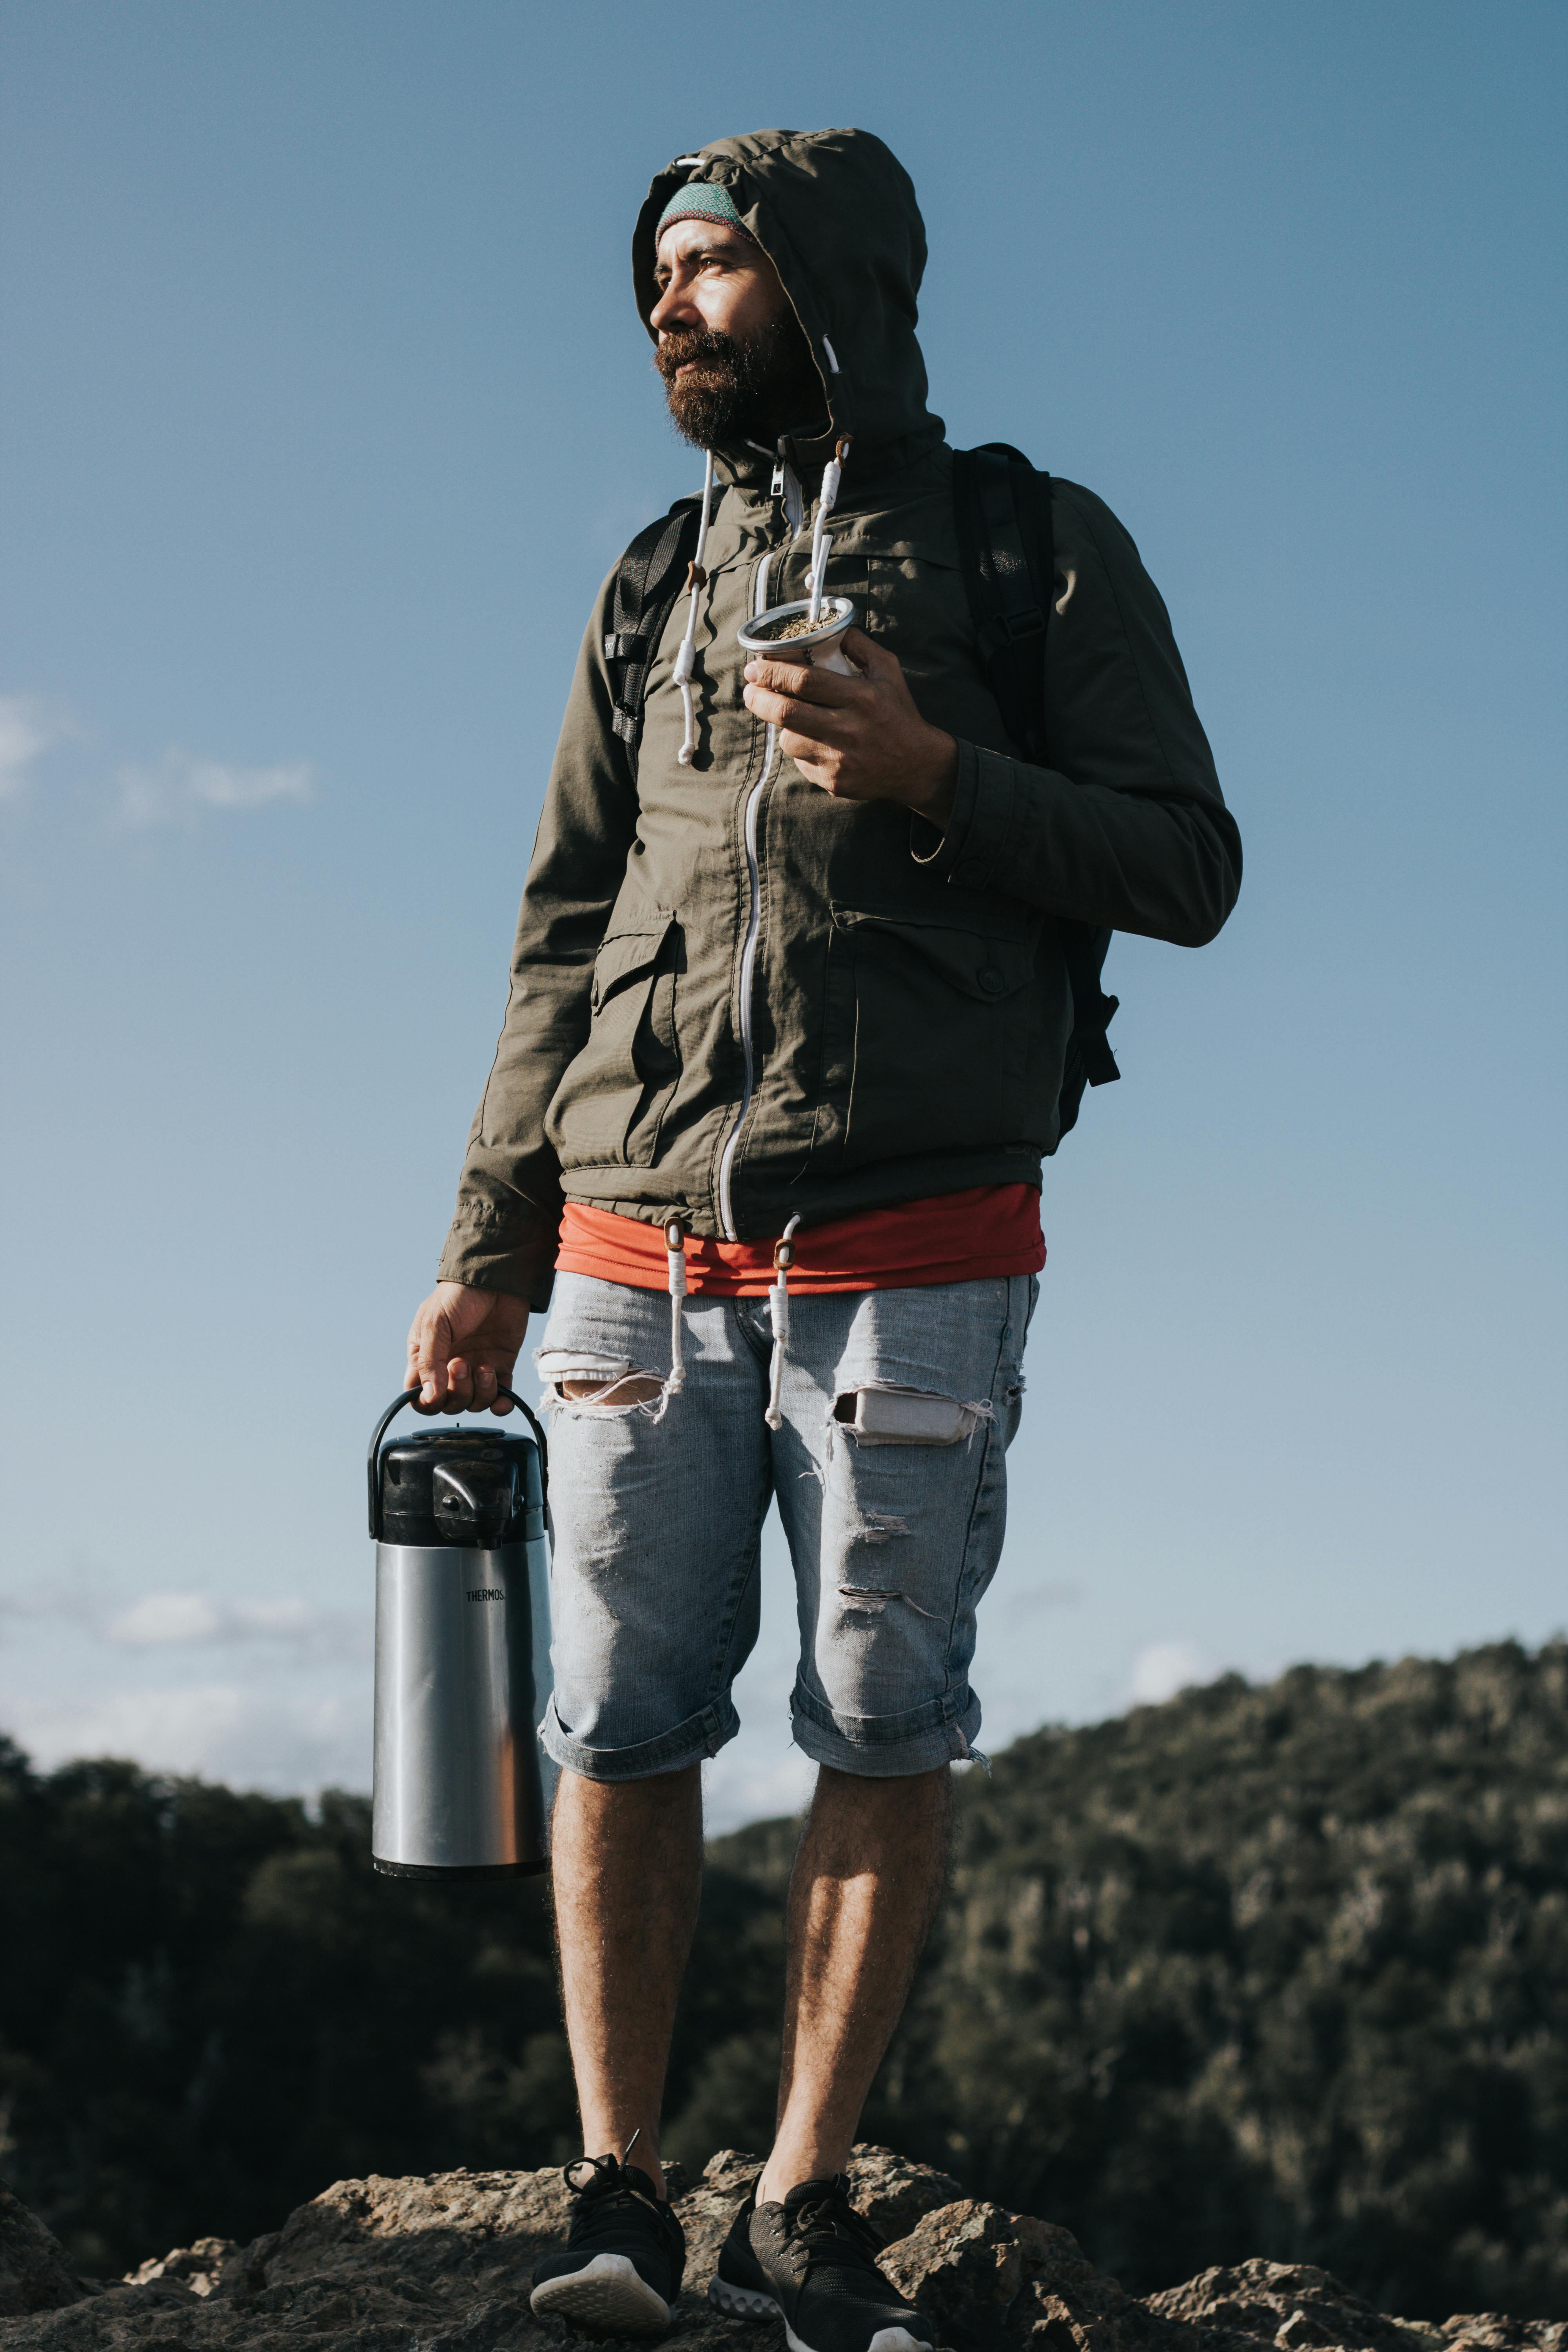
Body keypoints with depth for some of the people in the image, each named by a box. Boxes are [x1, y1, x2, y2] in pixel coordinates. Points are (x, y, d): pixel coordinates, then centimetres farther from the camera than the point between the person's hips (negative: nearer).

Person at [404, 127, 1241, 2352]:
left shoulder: (1037, 547, 7)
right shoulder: (654, 591, 18)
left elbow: (1187, 866, 2)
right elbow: (563, 936, 17)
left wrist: (933, 776, -14)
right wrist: (491, 1252, 10)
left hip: (912, 1255, -3)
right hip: (641, 1252, 3)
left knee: (885, 1735, -2)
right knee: (622, 1730, 0)